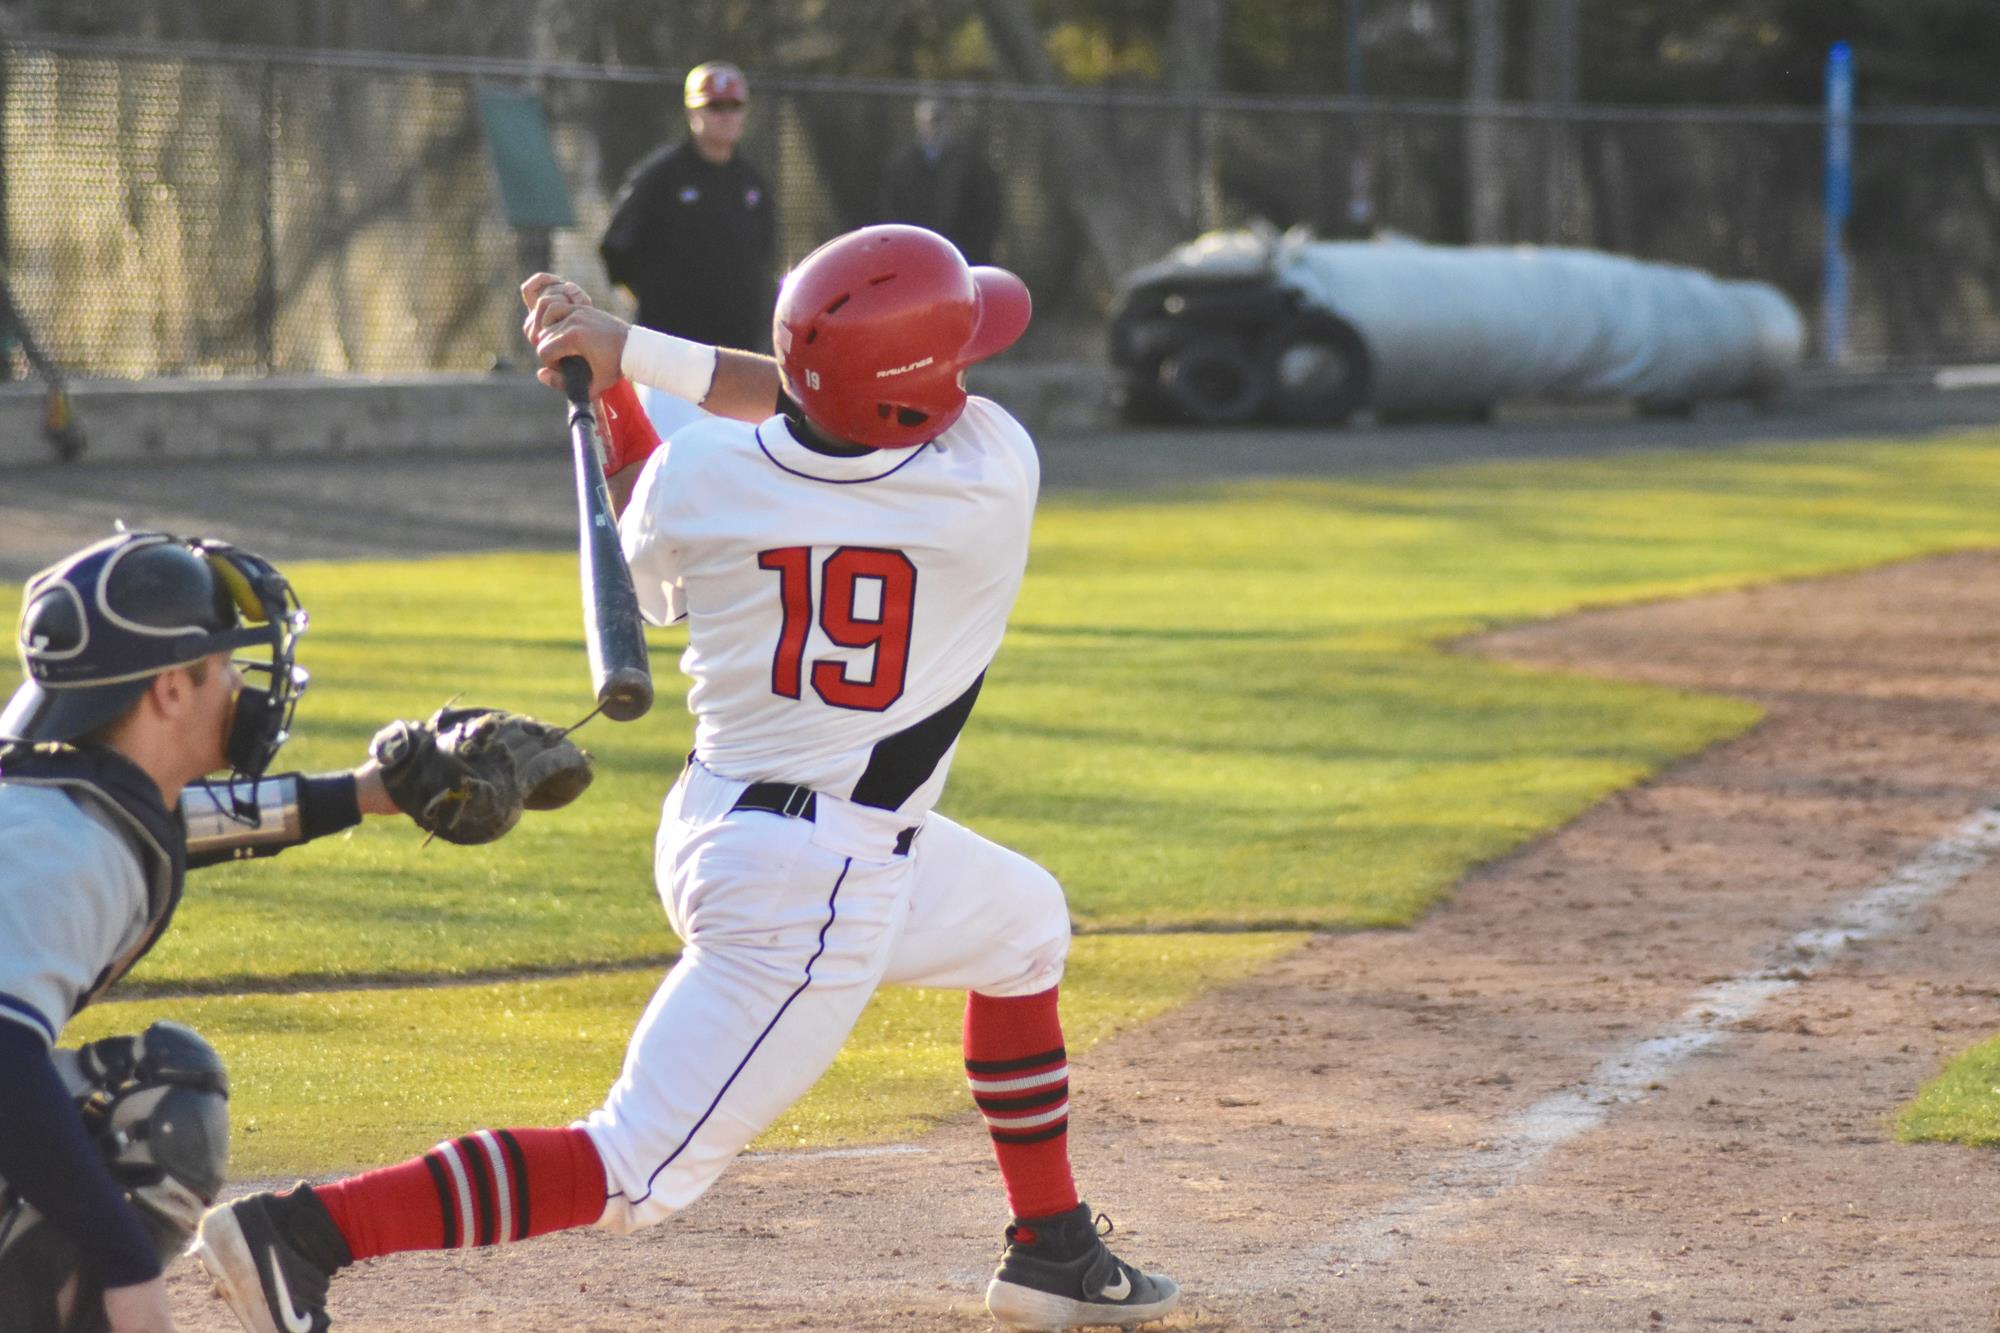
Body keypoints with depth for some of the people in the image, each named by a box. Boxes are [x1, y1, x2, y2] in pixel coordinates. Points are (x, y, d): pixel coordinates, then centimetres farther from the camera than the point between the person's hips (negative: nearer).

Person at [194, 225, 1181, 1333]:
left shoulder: (694, 477, -10)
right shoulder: (991, 474, -18)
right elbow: (811, 407, -4)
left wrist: (612, 380, 16)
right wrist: (638, 350, -9)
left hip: (709, 826, 7)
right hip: (811, 892, -7)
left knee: (1022, 925, 30)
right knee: (634, 1171, -5)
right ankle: (306, 1231, -17)